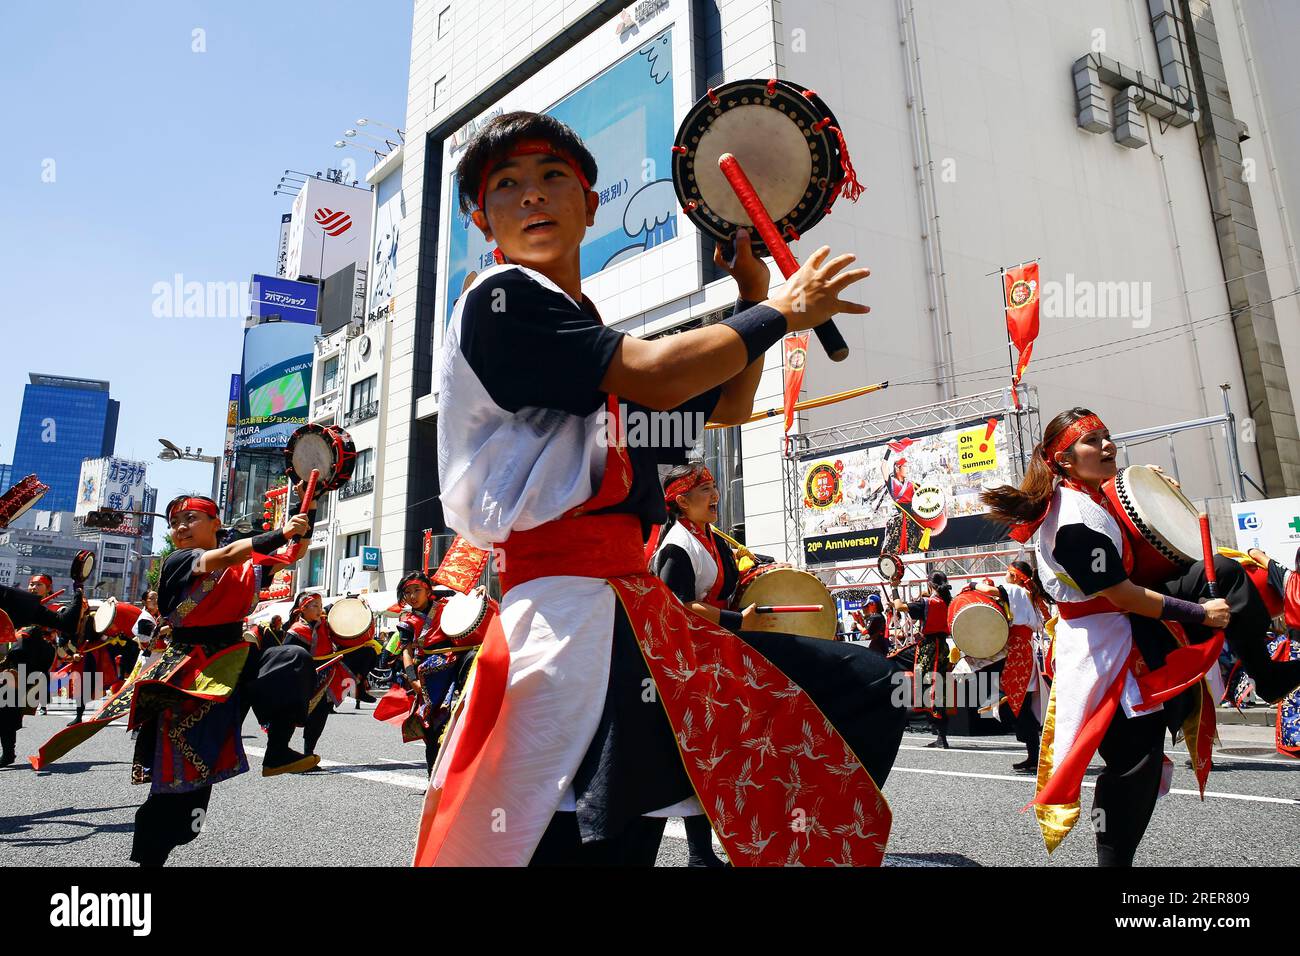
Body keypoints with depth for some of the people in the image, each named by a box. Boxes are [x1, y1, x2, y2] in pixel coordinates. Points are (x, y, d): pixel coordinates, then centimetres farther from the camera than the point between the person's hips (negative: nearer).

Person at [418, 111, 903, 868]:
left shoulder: (602, 343, 22)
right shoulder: (500, 299, -3)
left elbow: (729, 407, 30)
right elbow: (657, 378, -16)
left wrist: (753, 295, 20)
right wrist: (779, 313, -2)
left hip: (635, 607, 9)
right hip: (570, 613, -9)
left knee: (860, 694, 13)